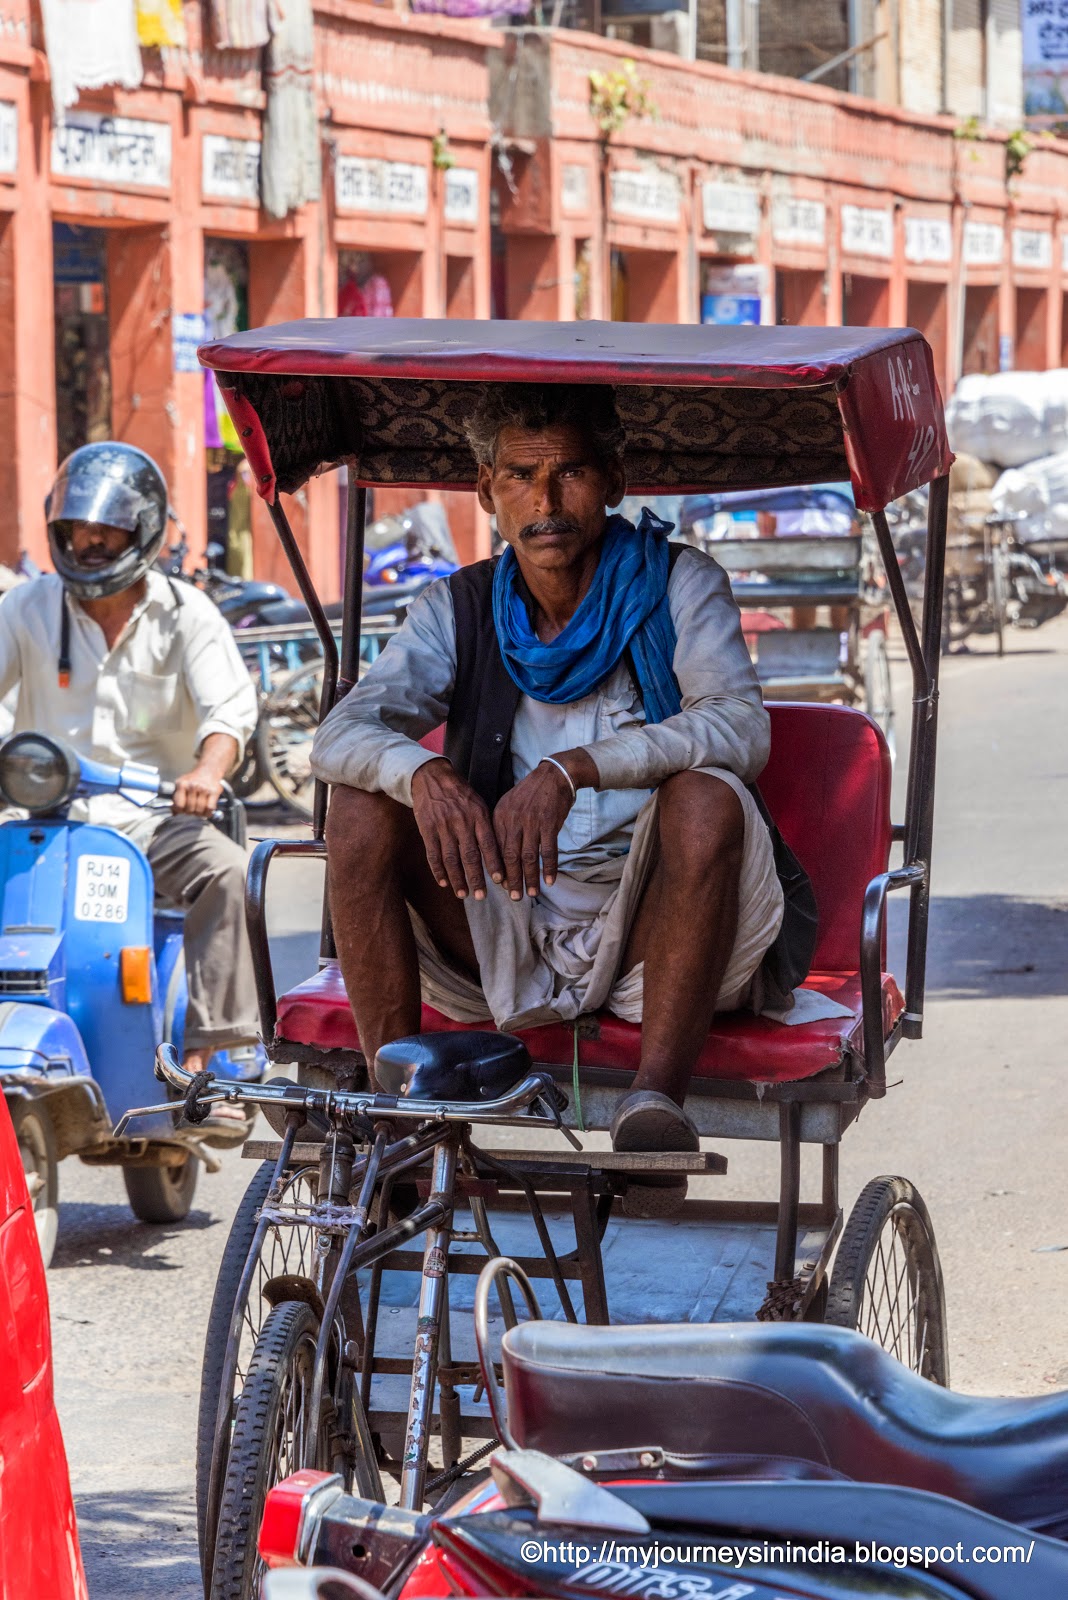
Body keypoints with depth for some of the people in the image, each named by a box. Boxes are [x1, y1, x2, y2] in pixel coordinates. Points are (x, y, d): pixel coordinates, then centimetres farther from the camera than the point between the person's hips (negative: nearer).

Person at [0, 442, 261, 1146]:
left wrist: (207, 770, -33)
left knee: (223, 871, -30)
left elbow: (229, 700, -10)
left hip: (151, 814, -1)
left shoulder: (185, 614, 4)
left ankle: (200, 1060, -30)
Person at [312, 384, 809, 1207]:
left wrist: (575, 768, -35)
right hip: (503, 941, 3)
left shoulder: (678, 584, -1)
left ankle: (656, 1099, -39)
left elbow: (742, 728, -20)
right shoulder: (463, 608, 7)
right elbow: (340, 735, -7)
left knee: (707, 795, -30)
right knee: (365, 799, -16)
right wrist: (422, 771, -32)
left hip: (651, 926, -3)